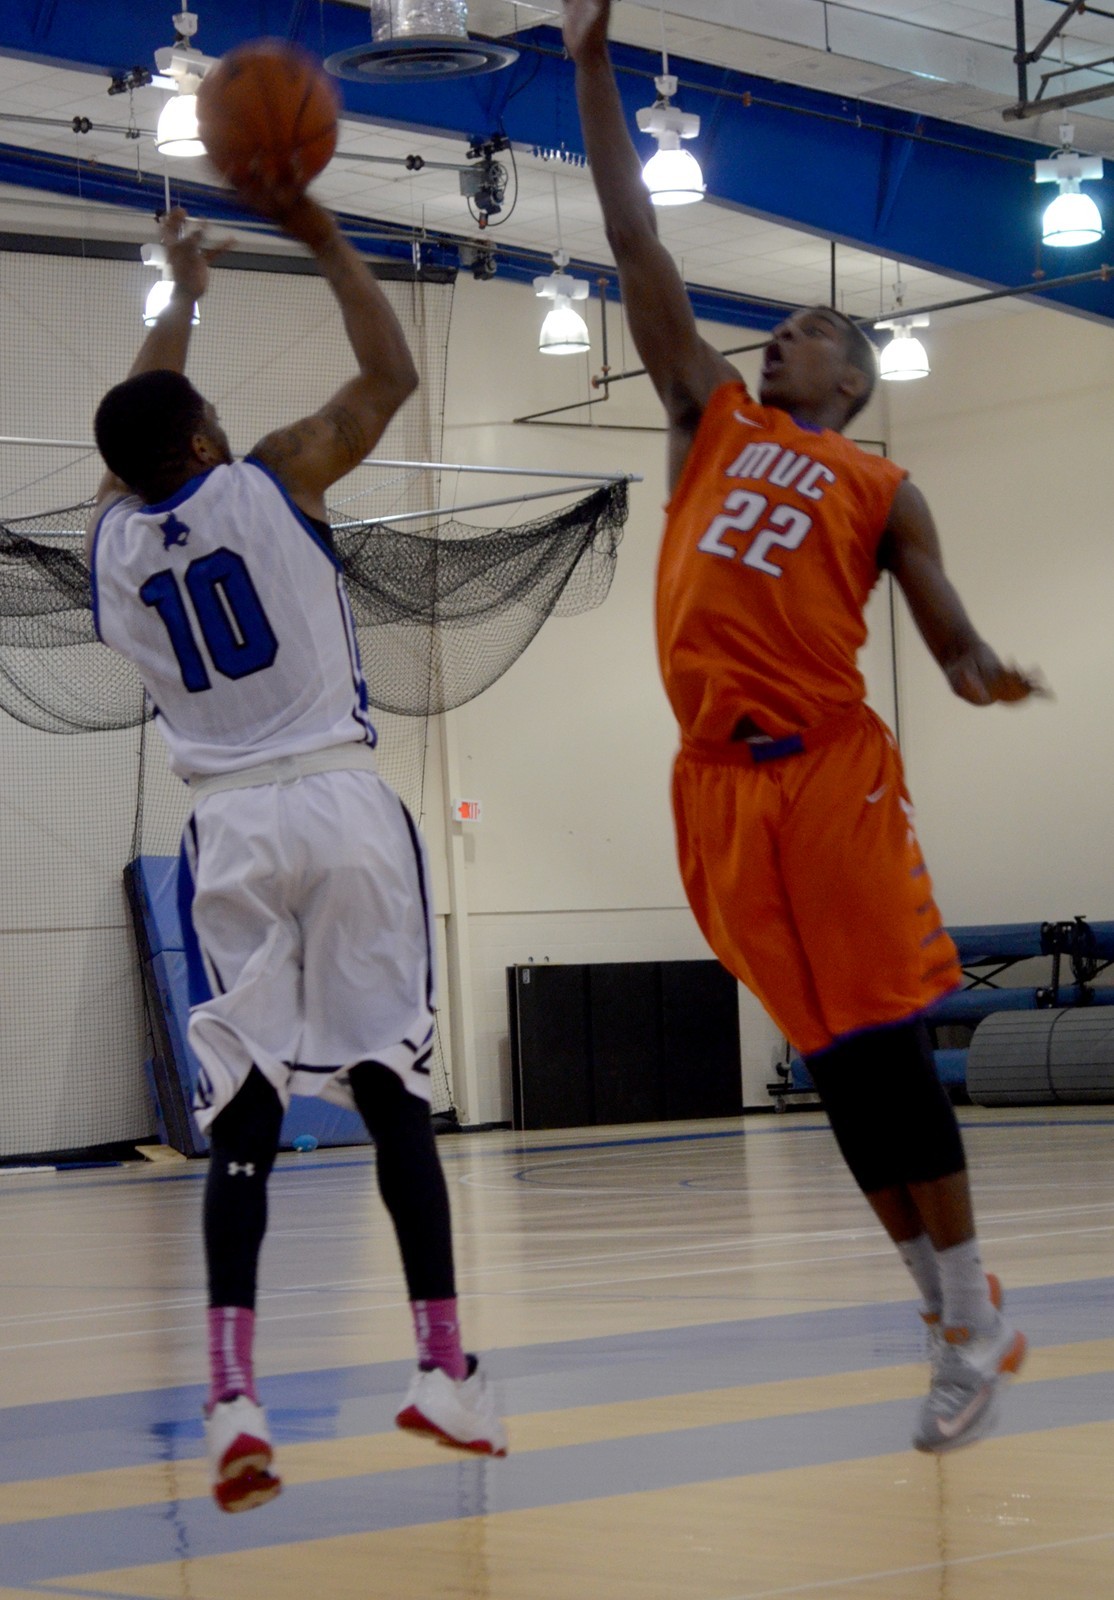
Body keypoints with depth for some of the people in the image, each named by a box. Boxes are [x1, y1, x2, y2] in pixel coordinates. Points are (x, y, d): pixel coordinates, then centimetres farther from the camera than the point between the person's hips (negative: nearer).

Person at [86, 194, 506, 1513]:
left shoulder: (111, 536, 10)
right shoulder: (268, 482, 0)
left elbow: (134, 428, 32)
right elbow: (391, 376, 11)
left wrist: (182, 295, 44)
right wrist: (323, 240, 17)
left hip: (228, 832, 2)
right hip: (341, 807, -2)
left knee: (242, 1112, 0)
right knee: (389, 1087, 1)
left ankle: (231, 1392, -14)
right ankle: (443, 1367, 0)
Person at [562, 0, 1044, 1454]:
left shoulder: (880, 490, 10)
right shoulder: (713, 418, 18)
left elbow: (951, 636, 7)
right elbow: (638, 247, 15)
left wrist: (982, 673, -18)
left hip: (832, 776, -3)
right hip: (720, 784, 3)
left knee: (885, 1045, -6)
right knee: (830, 1061, 5)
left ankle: (976, 1323, 1)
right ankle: (946, 1309, 14)